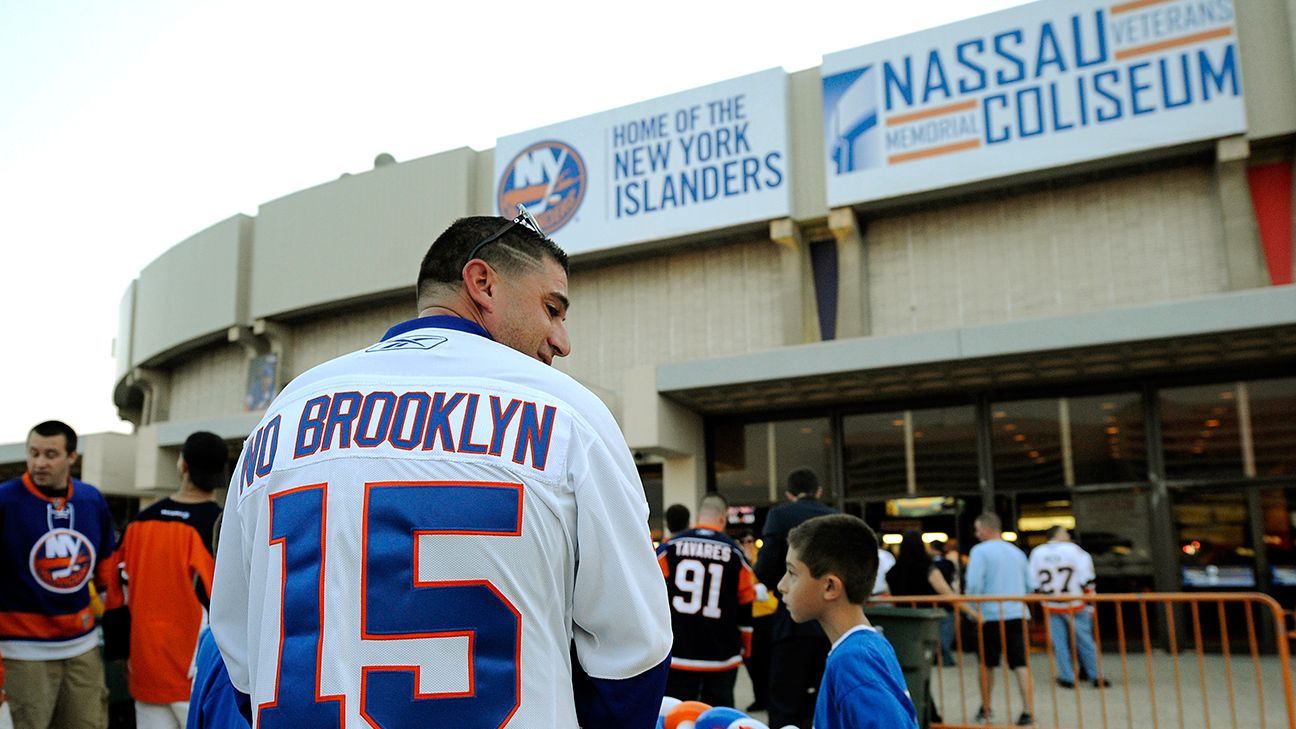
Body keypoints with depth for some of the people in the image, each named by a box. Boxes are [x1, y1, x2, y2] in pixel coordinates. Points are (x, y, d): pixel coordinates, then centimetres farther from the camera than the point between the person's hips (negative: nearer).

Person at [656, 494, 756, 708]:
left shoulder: (670, 547, -2)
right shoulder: (735, 553, 0)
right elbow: (745, 607, 5)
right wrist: (746, 648, 17)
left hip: (678, 654, -1)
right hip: (722, 656, 1)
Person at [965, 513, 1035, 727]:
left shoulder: (980, 551, -5)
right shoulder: (1017, 552, 14)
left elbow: (974, 583, -15)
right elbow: (1029, 584, 19)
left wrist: (973, 607, -1)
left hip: (991, 615, -4)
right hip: (1018, 613, 4)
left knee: (988, 665, 12)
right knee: (1021, 665, -1)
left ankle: (985, 709, 25)